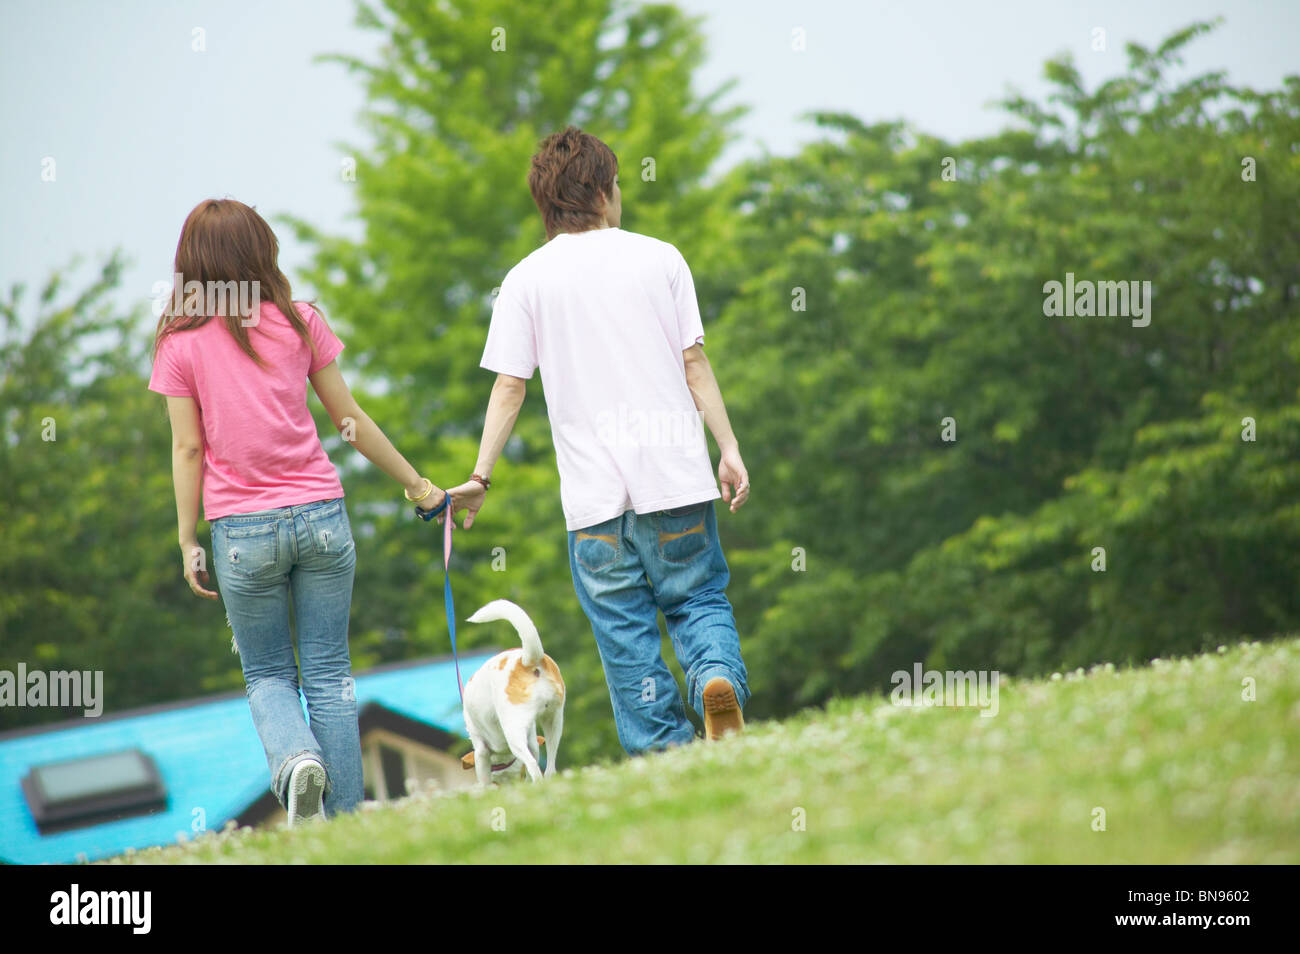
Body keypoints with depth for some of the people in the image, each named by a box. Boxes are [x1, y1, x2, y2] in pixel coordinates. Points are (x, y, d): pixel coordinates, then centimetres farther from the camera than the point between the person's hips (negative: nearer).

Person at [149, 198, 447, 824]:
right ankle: (345, 820, 4)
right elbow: (350, 420, 6)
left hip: (242, 531, -1)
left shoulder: (180, 341, -2)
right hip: (319, 514, 1)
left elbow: (188, 449, -3)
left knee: (267, 675, 14)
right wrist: (415, 483, 15)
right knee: (330, 675, 8)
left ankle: (295, 757, -16)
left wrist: (188, 541, 4)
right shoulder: (297, 322, 2)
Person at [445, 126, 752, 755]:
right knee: (698, 597, 12)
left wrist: (480, 478, 2)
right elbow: (694, 363, 1)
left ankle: (663, 756, 1)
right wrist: (730, 449, 5)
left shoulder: (527, 279, 1)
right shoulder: (659, 258, 3)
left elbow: (509, 386, -3)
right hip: (676, 474, 1)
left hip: (594, 491, 0)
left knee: (625, 633, 6)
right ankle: (718, 676, -17)